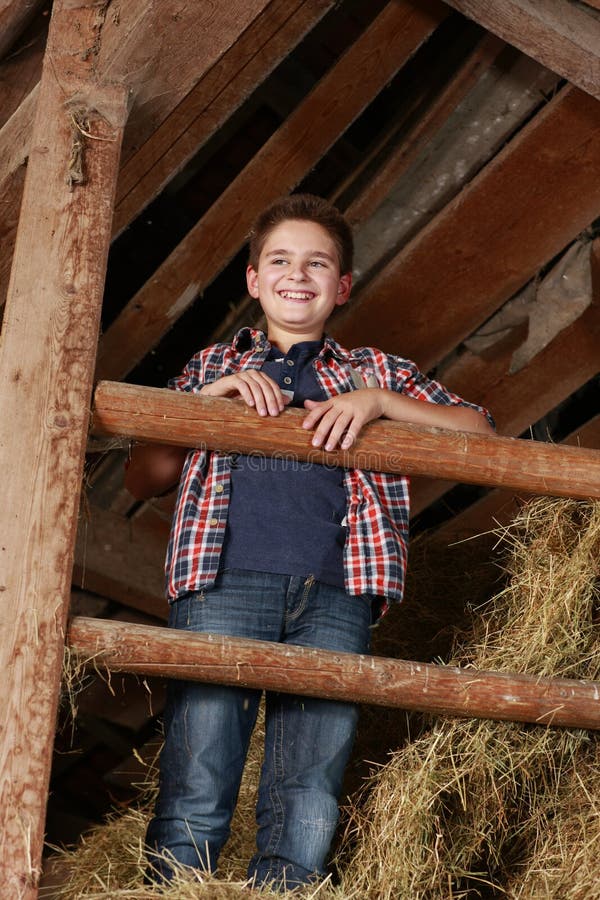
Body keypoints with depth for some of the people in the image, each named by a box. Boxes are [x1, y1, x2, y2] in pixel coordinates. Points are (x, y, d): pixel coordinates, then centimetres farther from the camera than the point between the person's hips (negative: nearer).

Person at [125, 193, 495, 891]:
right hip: (224, 585, 0)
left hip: (334, 597, 1)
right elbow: (142, 480, 18)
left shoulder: (375, 372, 26)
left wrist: (377, 401, 0)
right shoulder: (211, 367, 27)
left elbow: (476, 430, 14)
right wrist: (211, 398, 4)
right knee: (195, 790, -10)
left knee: (308, 801, -7)